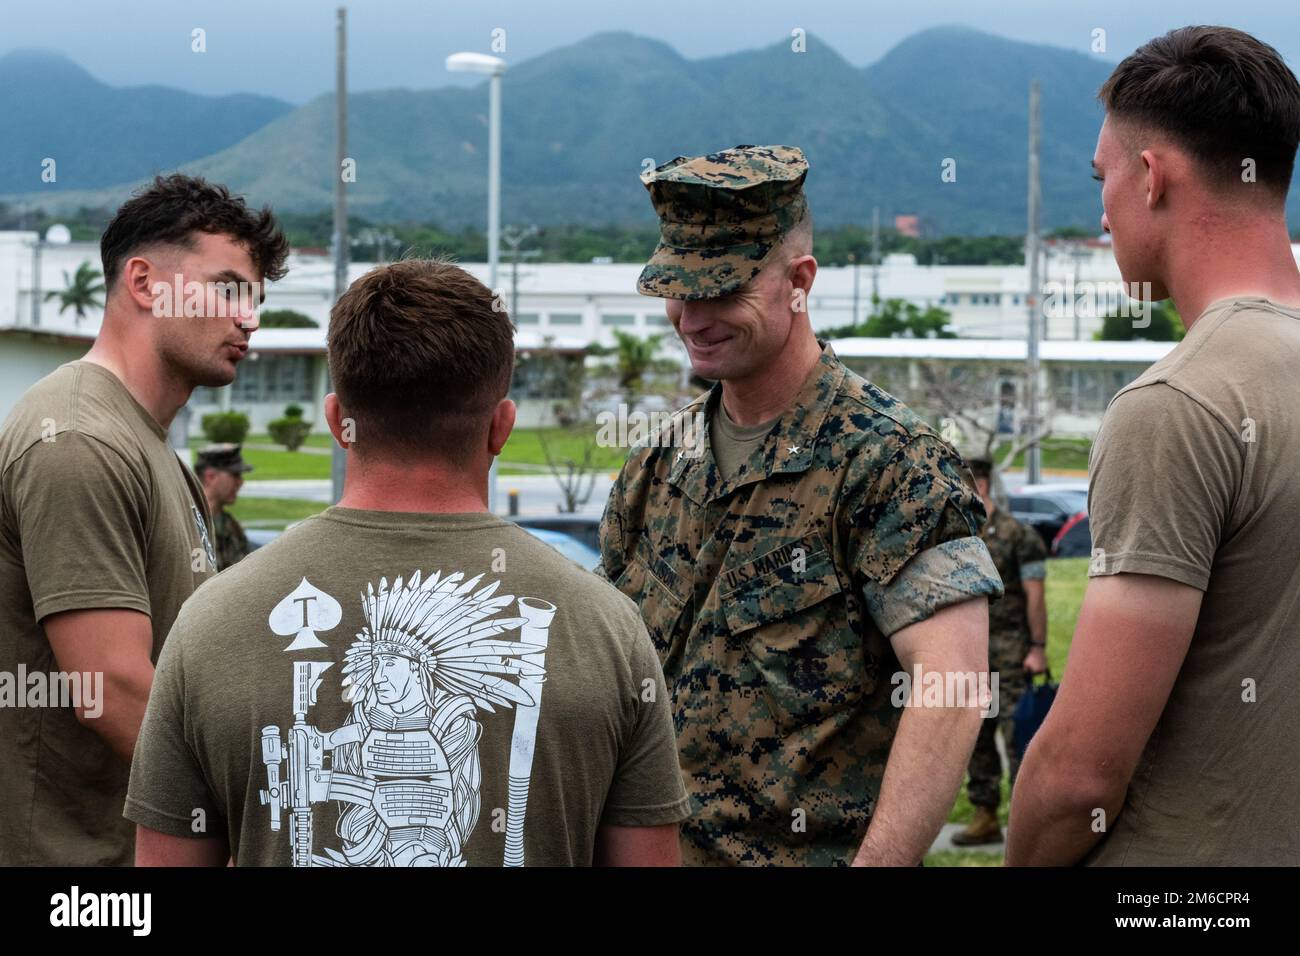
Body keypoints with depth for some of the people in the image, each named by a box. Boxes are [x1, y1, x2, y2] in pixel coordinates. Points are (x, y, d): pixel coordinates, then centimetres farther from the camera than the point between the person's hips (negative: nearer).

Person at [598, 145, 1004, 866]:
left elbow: (950, 690, -19)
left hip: (814, 849, -6)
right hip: (654, 849, 6)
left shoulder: (888, 460, -12)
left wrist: (876, 862, -26)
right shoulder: (655, 466, 10)